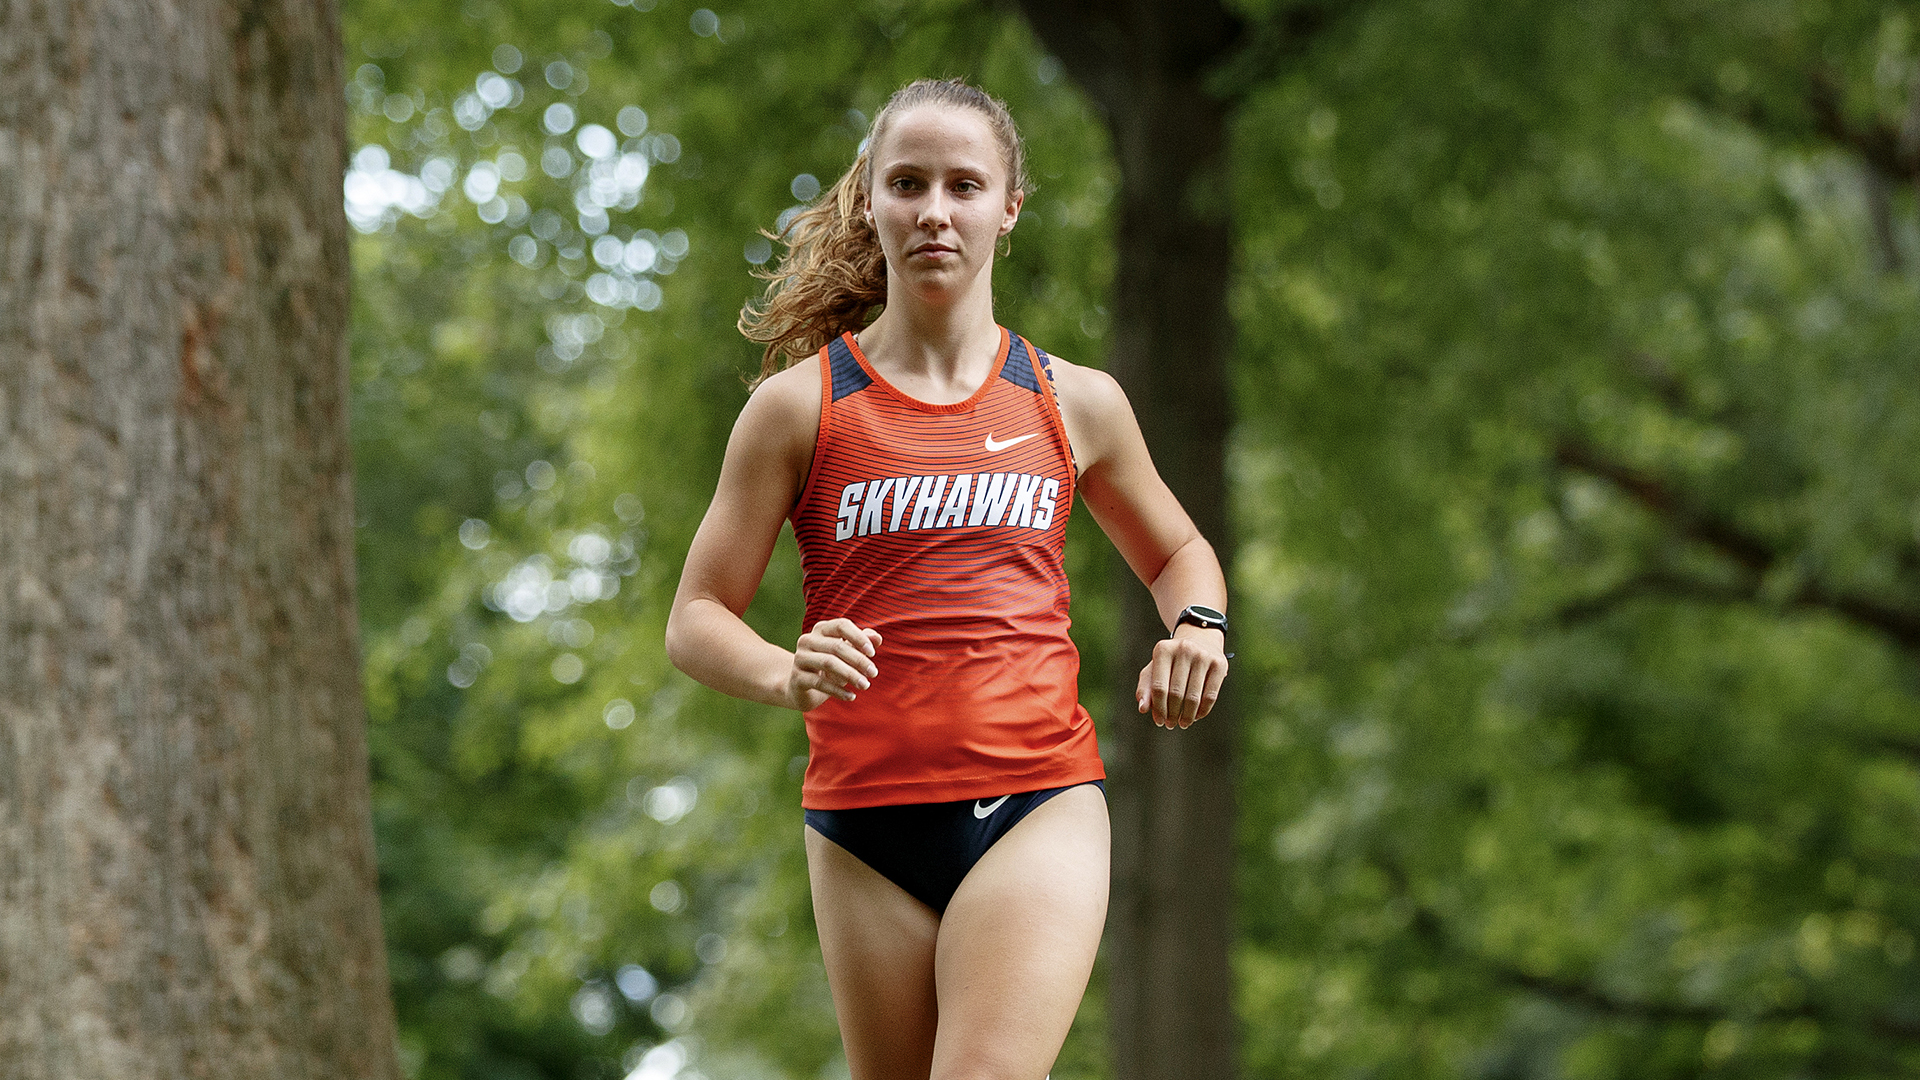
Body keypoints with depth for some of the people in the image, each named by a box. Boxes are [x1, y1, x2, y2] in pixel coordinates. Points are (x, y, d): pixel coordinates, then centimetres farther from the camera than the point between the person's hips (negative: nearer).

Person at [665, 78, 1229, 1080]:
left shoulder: (1075, 403, 9)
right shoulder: (800, 406, 4)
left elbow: (1176, 552, 27)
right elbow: (695, 621, 3)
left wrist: (1198, 625, 3)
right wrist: (789, 674, -18)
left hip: (1039, 805, -1)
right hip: (863, 822, 1)